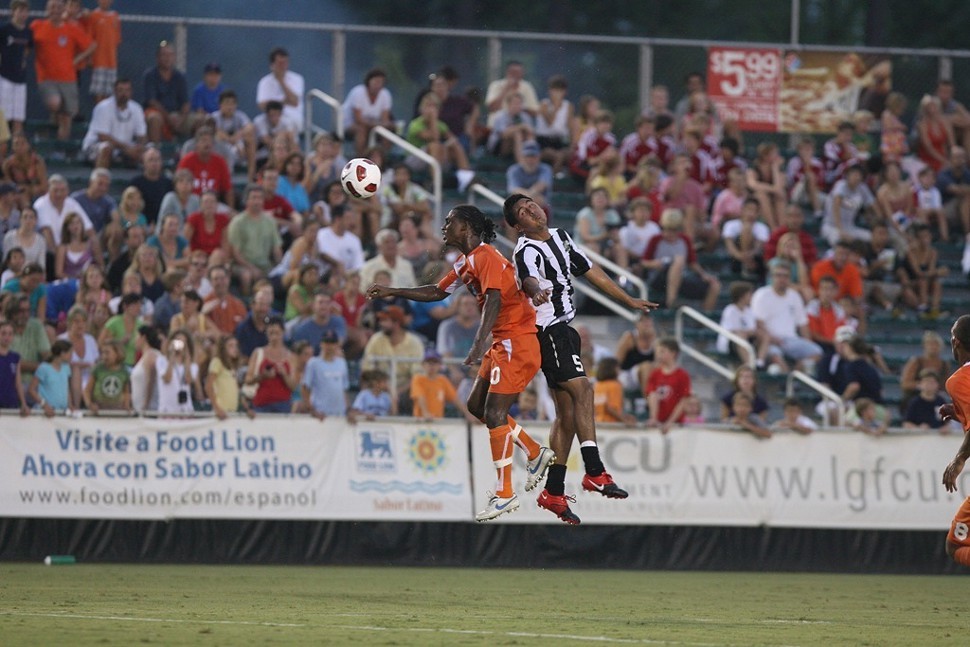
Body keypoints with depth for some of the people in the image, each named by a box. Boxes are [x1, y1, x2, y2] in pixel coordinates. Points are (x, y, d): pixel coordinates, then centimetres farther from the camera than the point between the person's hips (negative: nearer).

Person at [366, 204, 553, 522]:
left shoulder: (486, 257, -15)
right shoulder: (465, 263, 16)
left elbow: (494, 300, -29)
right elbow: (437, 292, 29)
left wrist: (479, 344, -40)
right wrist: (391, 292, 26)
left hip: (517, 340, -10)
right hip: (503, 342, 10)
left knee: (494, 414, -12)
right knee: (477, 405, 14)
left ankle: (504, 494, -9)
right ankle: (536, 453, 21)